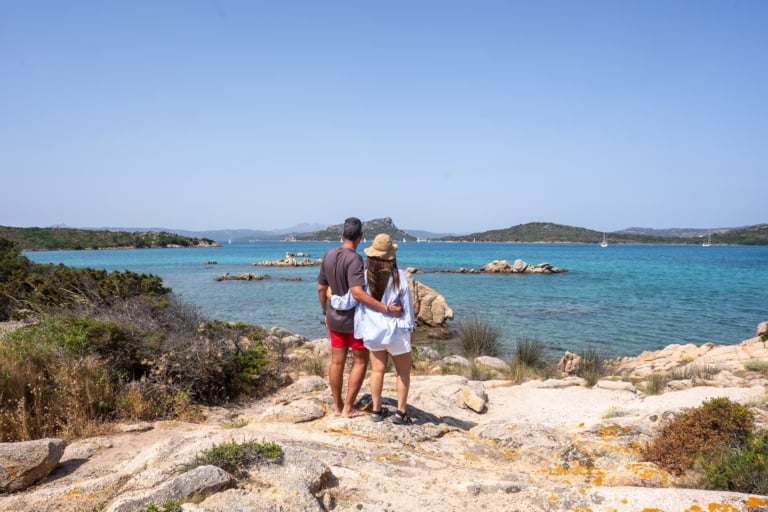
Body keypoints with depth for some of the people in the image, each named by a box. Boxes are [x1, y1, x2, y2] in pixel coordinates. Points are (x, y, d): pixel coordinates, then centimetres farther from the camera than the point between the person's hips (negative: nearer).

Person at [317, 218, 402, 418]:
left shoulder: (328, 256, 2)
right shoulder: (354, 259, -21)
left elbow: (321, 288, 9)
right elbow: (357, 293, -32)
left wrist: (326, 312, 23)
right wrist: (386, 309, -32)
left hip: (334, 318, 7)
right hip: (354, 319, -6)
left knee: (337, 362, 13)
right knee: (360, 362, 8)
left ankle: (337, 406, 22)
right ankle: (348, 407, 9)